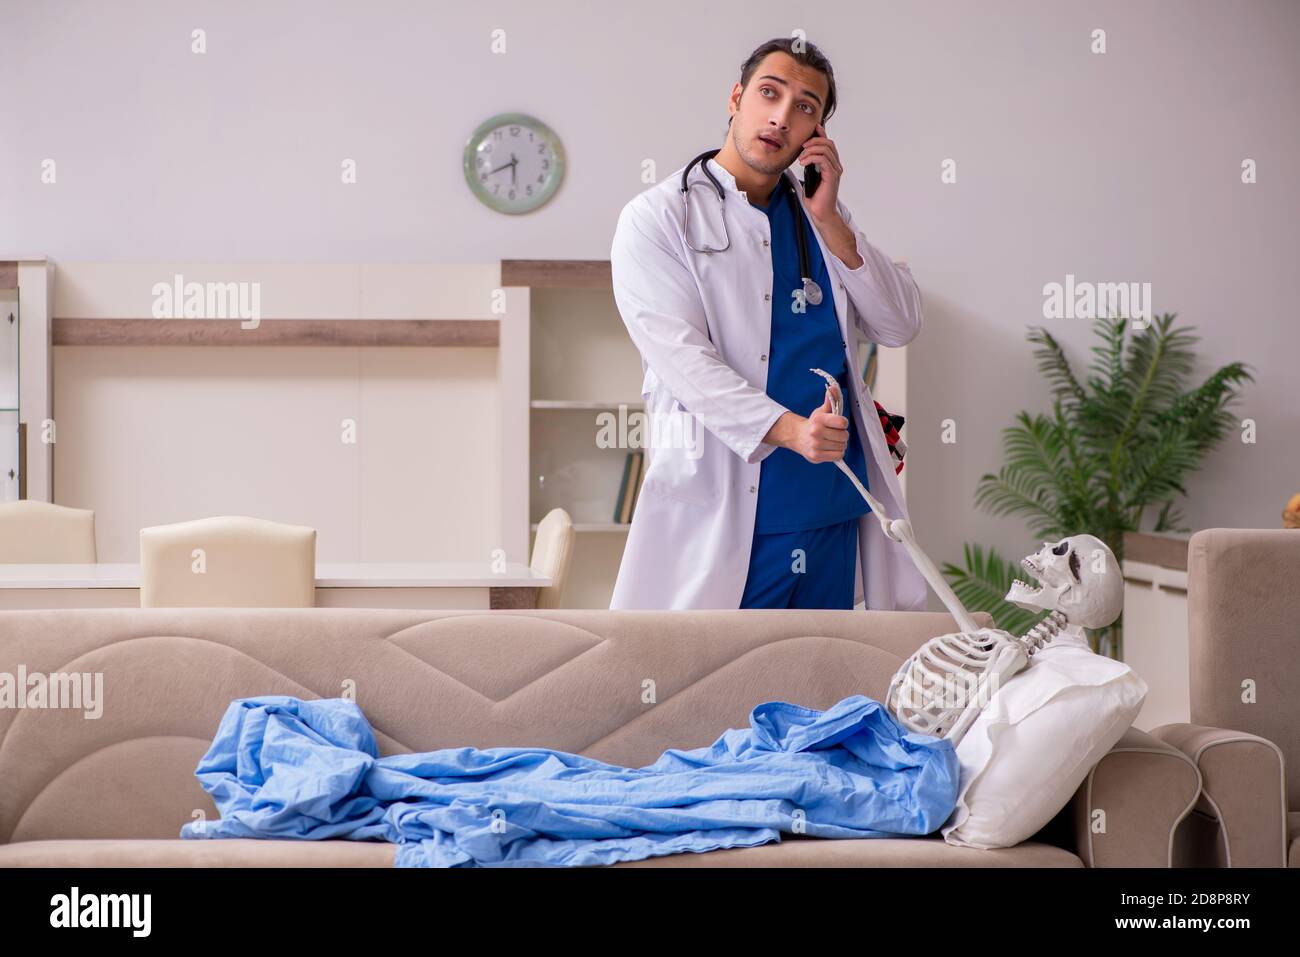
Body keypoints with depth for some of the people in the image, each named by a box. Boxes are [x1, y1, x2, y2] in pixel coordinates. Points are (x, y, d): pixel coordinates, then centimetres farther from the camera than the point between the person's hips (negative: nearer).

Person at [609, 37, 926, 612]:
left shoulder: (820, 216, 15)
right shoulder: (657, 217, -1)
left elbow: (900, 326, 6)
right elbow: (682, 356, -14)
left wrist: (829, 221, -4)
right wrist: (787, 429, -27)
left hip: (834, 505, 5)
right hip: (722, 507, -5)